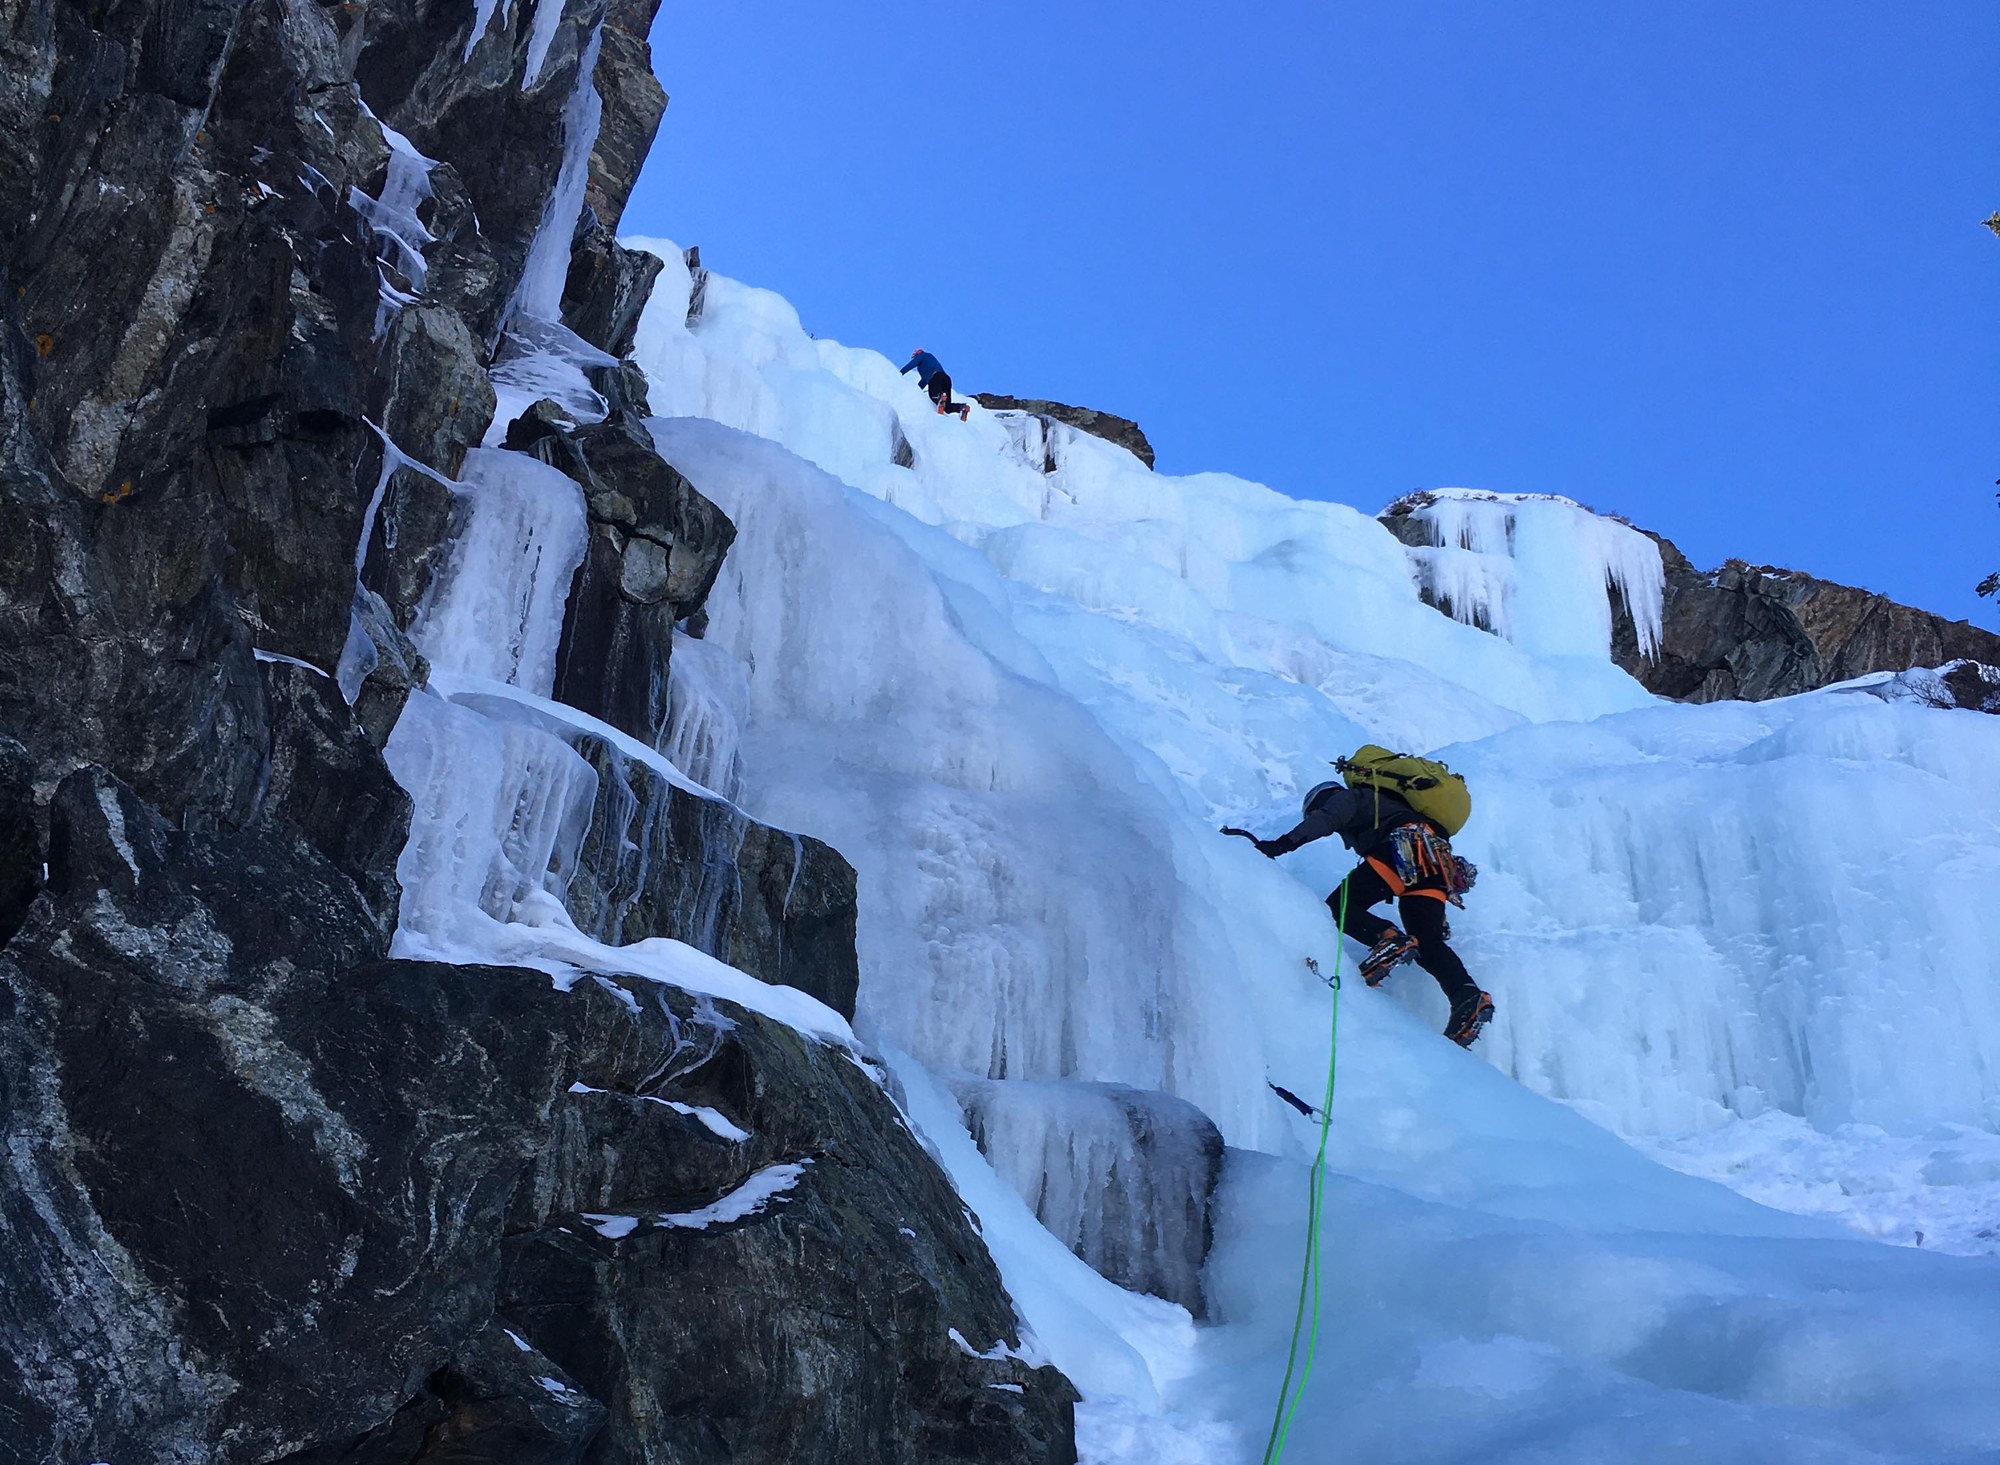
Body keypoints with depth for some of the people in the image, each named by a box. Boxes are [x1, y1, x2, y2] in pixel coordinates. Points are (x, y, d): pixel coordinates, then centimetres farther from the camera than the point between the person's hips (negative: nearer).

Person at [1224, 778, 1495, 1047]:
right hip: (1438, 865, 8)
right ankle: (1468, 996, -25)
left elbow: (1324, 819, -4)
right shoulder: (1380, 802, 44)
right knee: (1427, 944, -1)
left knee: (1339, 907, -6)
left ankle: (1388, 939, -33)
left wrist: (1282, 844, -14)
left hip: (1405, 846, -8)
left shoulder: (1347, 798, 20)